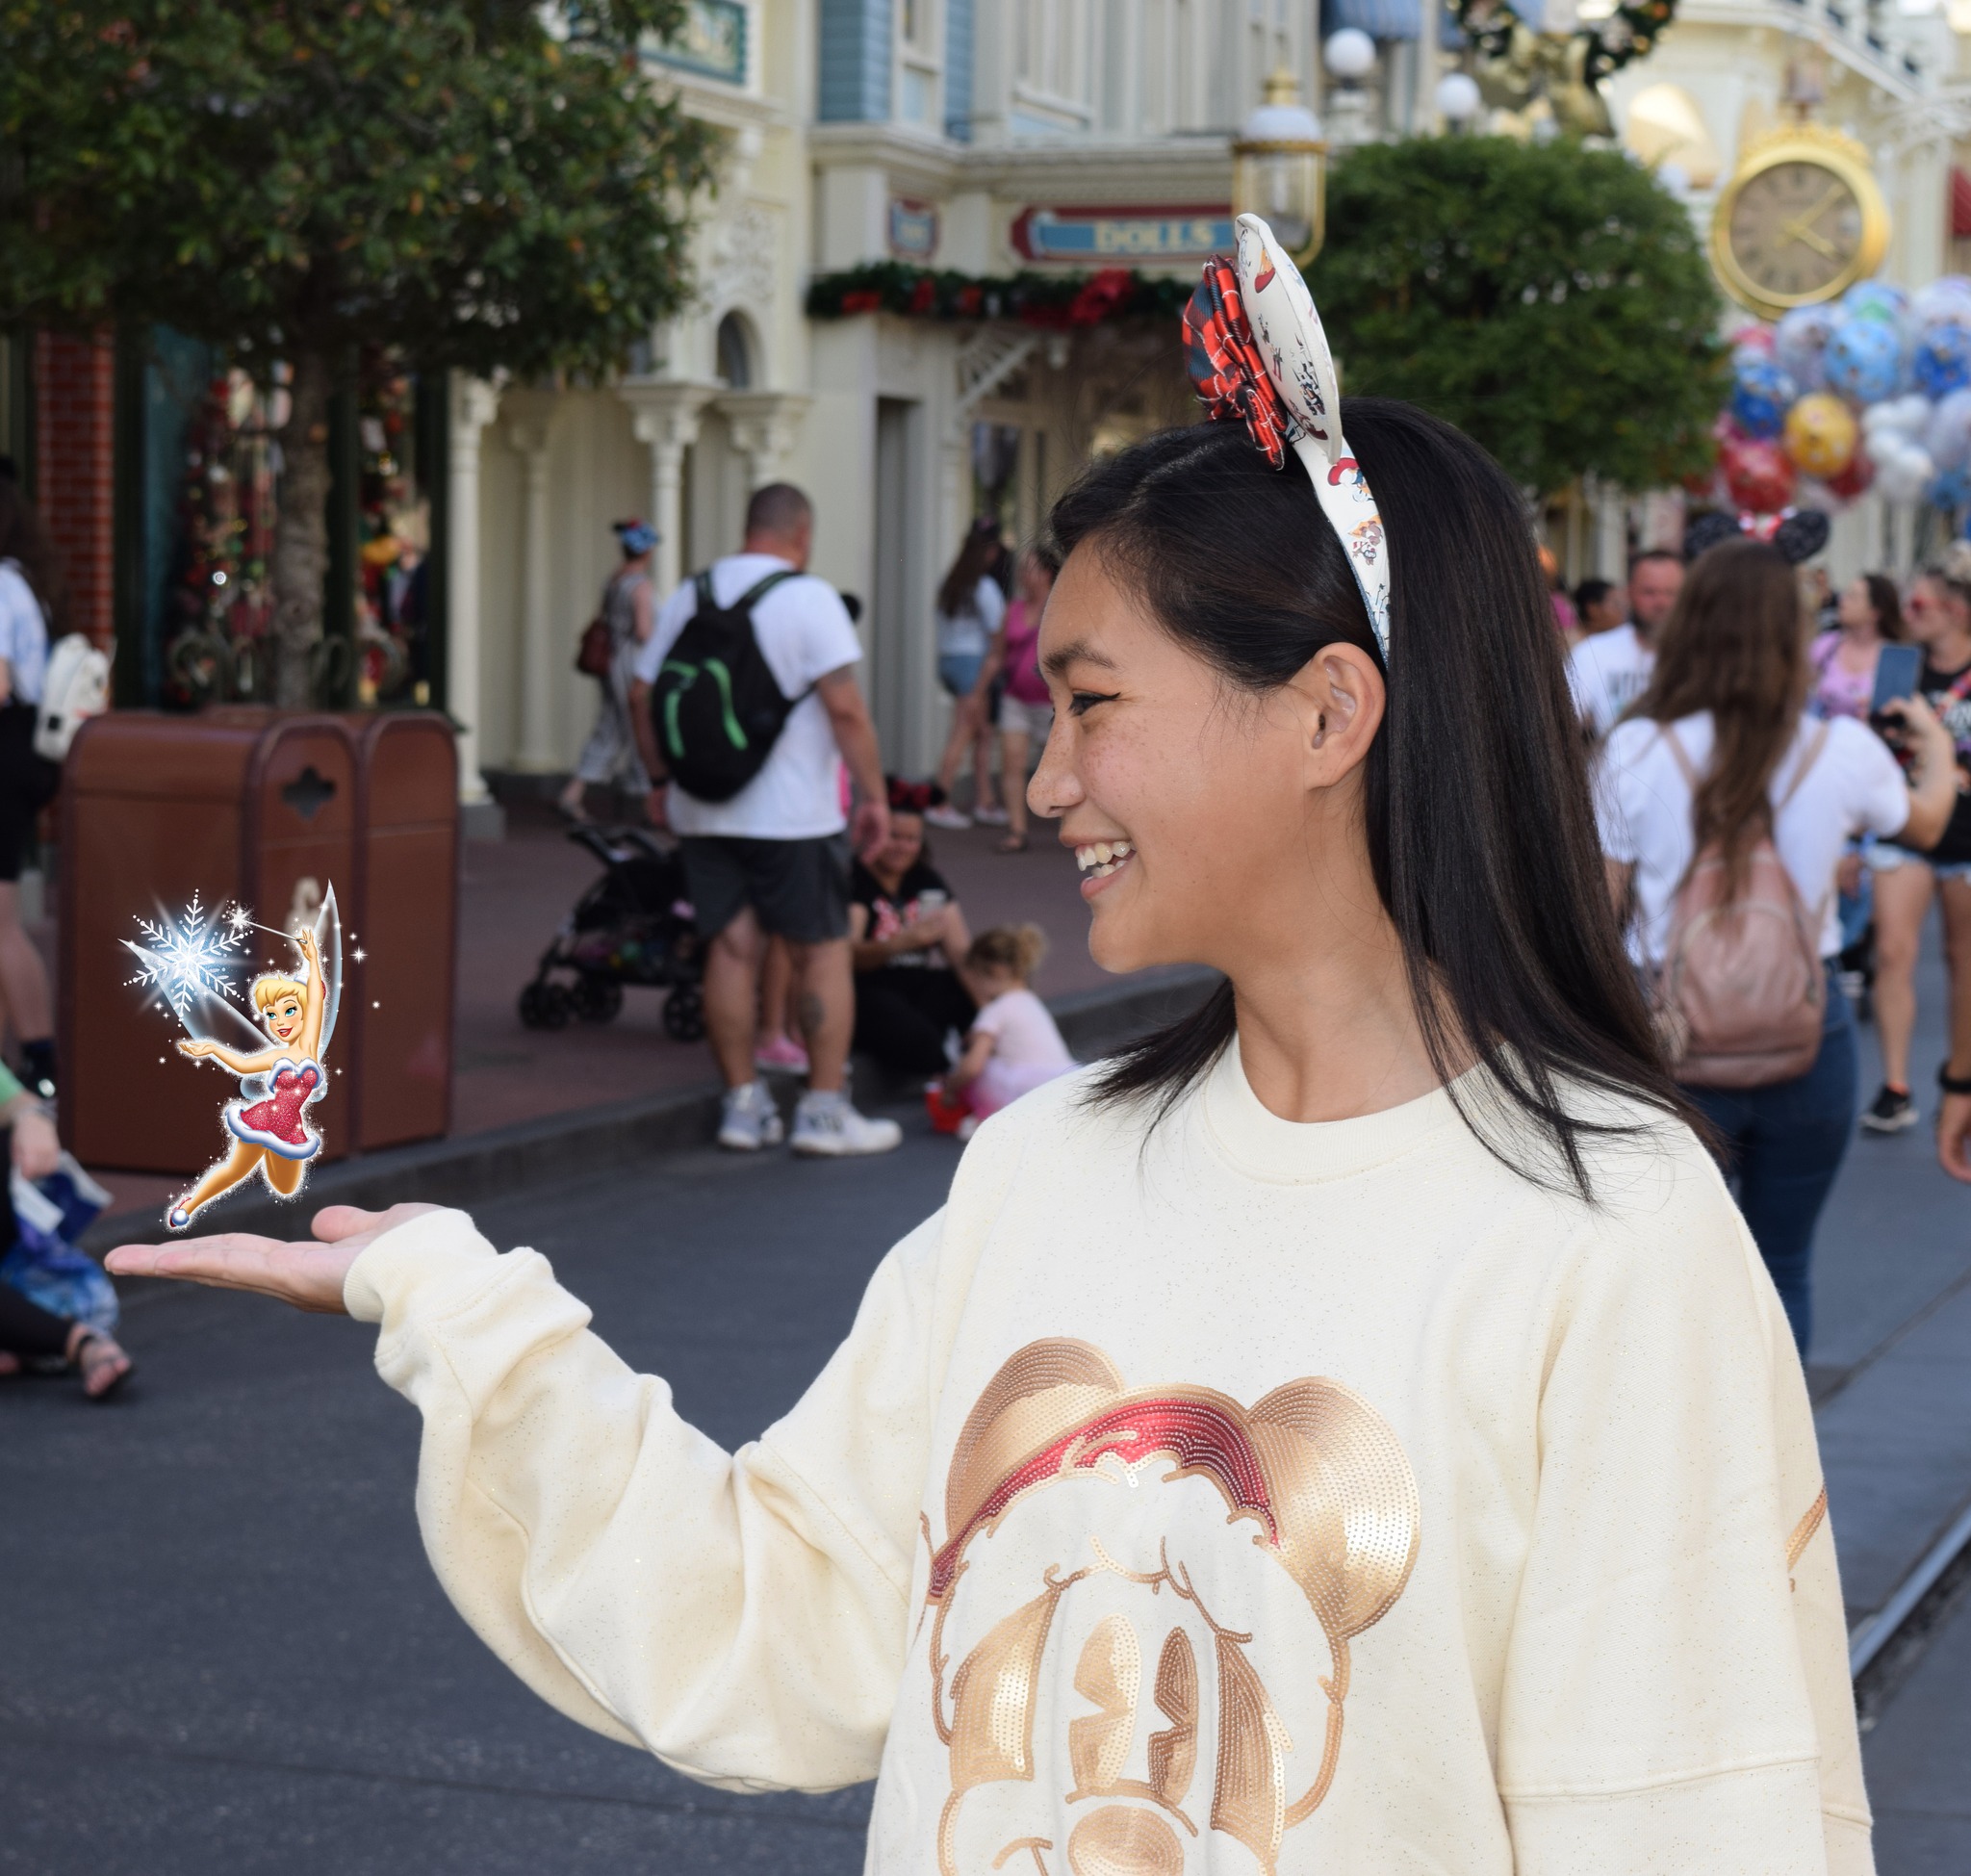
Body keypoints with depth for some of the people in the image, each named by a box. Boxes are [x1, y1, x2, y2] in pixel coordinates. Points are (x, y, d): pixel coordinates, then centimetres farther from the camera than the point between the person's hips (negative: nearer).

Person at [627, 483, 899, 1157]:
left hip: (703, 814, 5)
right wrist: (875, 794, -11)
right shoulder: (808, 597, -9)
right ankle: (824, 1112, 3)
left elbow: (641, 695, 12)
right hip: (791, 813, -5)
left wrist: (660, 779, 22)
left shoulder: (687, 596, 9)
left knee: (731, 950, 7)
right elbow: (844, 705, -16)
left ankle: (742, 1105, 9)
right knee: (823, 952, 3)